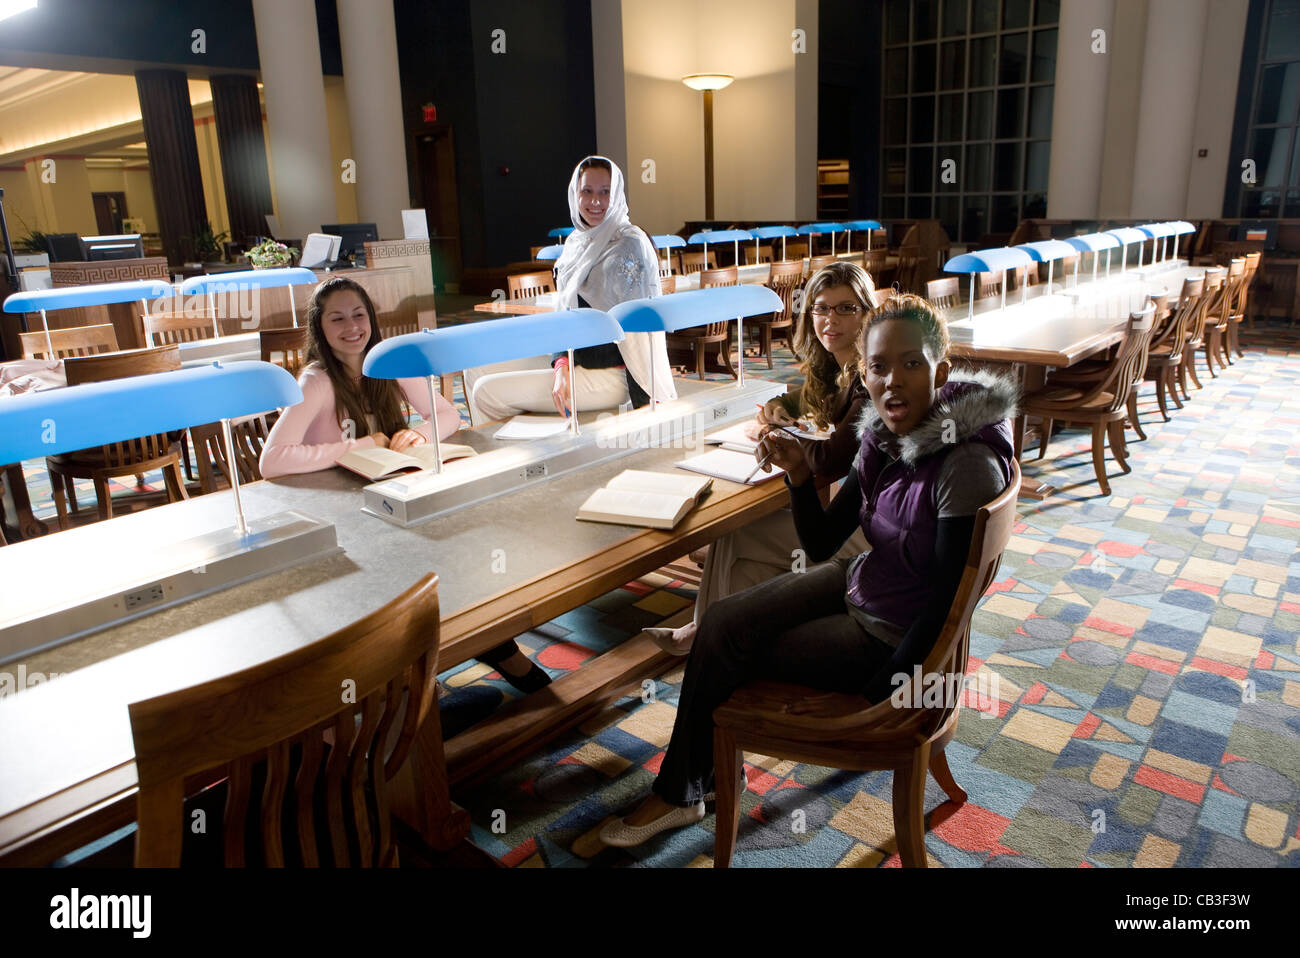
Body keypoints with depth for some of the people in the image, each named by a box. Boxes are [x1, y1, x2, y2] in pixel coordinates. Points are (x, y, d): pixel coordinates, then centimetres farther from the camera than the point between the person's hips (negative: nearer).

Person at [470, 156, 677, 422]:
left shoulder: (627, 245, -13)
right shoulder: (575, 242, 10)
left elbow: (637, 330, -17)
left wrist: (650, 400, -21)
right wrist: (562, 365, -8)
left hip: (610, 376, -8)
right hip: (580, 365, 8)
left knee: (487, 393, -11)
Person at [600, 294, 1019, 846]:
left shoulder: (967, 463, -28)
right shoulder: (884, 437, -6)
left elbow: (946, 603, -24)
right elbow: (821, 544, -2)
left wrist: (871, 700, -20)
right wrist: (798, 473, -20)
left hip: (893, 636, -7)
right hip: (858, 585, 7)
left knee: (728, 651, -5)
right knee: (720, 621, -3)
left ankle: (683, 793, 22)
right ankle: (679, 792, 15)